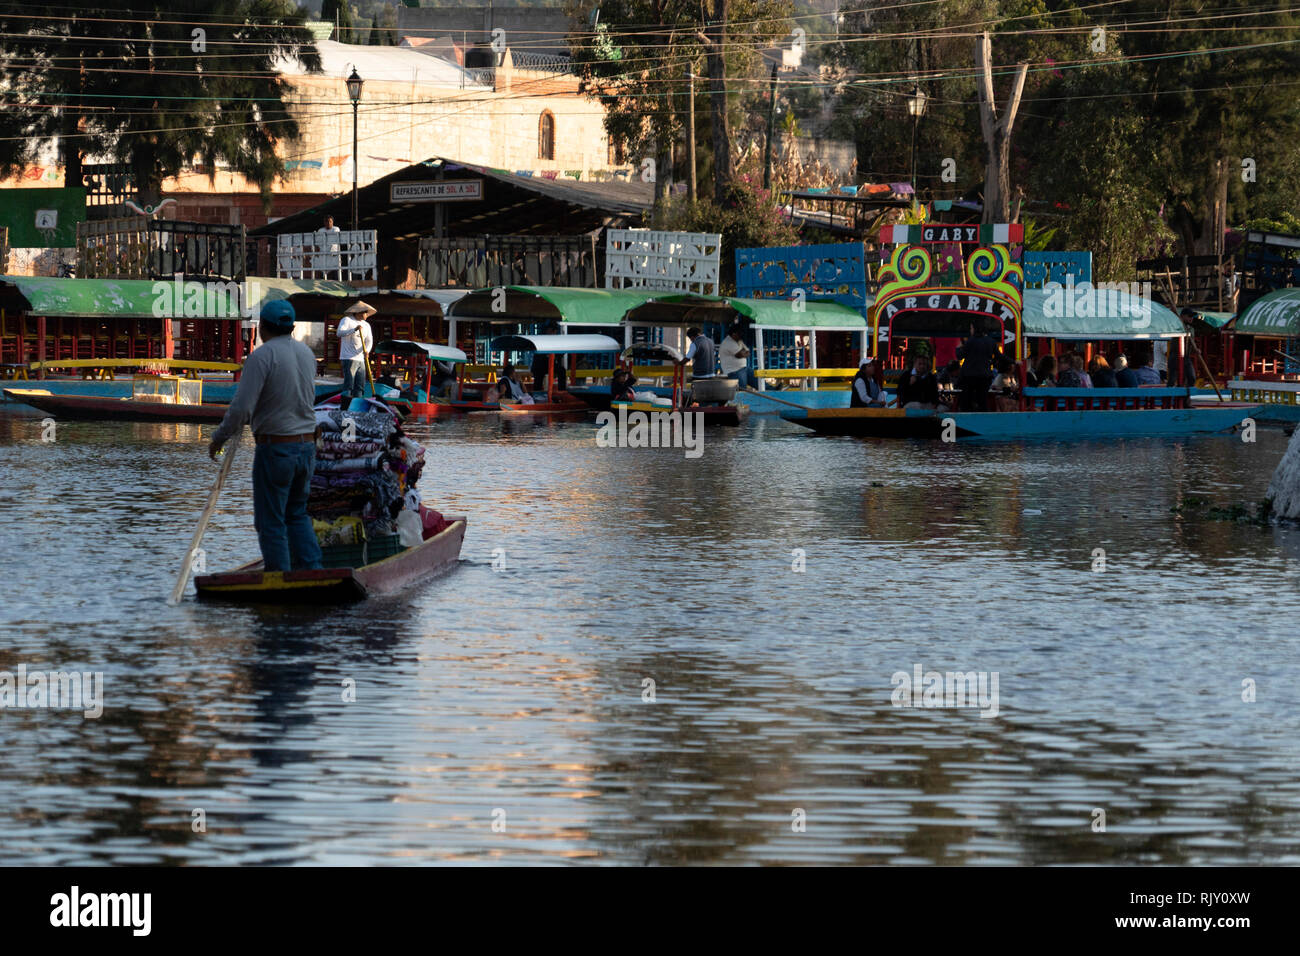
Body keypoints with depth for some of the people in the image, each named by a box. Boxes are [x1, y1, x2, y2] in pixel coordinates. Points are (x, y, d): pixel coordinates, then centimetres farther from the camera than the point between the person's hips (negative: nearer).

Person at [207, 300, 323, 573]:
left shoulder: (262, 356, -15)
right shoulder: (307, 353, 7)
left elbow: (241, 407, -19)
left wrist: (219, 438, -6)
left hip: (274, 448, -7)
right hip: (307, 445, 7)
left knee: (271, 521, 2)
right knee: (297, 514, 19)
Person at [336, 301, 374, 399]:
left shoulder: (366, 325, 18)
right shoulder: (346, 320, -1)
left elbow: (369, 341, 8)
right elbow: (340, 333, -17)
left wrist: (367, 350, -13)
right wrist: (354, 330, -29)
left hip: (361, 359, 7)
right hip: (348, 358, -7)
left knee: (360, 386, 4)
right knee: (349, 384, -13)